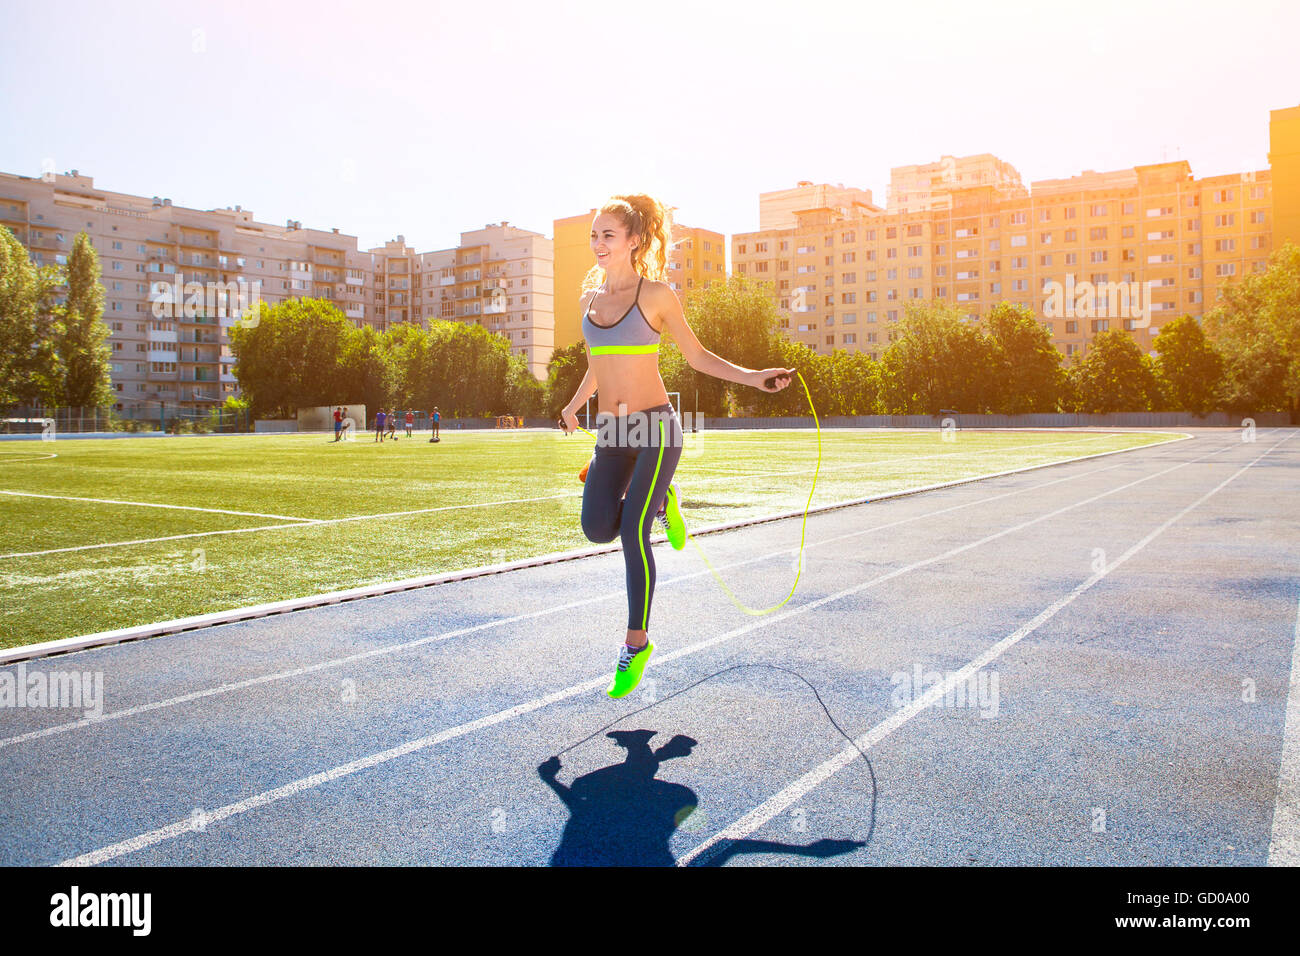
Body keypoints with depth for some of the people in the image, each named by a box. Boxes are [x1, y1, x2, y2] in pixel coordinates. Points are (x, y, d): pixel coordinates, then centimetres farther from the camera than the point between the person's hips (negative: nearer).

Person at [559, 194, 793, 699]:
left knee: (632, 531, -13)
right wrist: (574, 405, 37)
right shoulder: (590, 297, 11)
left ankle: (637, 643, 3)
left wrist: (753, 377, -9)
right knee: (598, 529, -12)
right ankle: (661, 498, 22)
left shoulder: (656, 294, -3)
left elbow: (697, 356, 3)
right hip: (611, 431, 5)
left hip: (655, 427, -5)